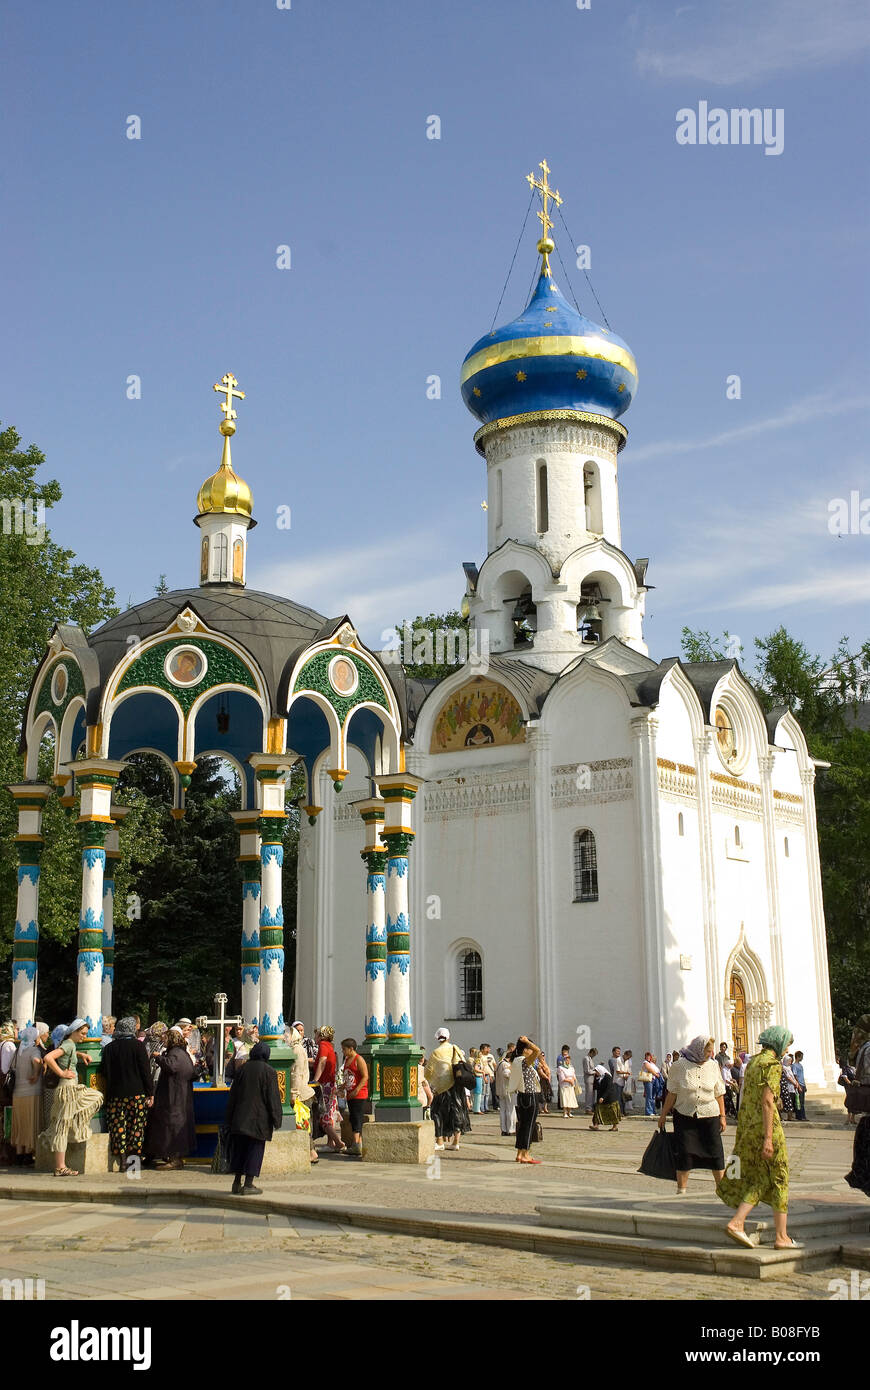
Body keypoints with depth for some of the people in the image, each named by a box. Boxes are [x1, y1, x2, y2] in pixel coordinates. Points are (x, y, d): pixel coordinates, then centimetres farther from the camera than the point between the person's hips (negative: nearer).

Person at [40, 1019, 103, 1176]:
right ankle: (60, 1168, -1)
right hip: (68, 1088, -11)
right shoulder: (68, 1044, -13)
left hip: (73, 1088, 11)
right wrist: (62, 1073, -18)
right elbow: (48, 1058, -28)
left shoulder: (72, 1045, 15)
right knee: (63, 1127, -6)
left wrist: (81, 1054, 21)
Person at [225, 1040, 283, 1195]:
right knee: (255, 1149, 3)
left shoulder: (244, 1068, 3)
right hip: (259, 1118, -4)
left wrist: (229, 1118, 15)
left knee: (239, 1148, 12)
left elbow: (233, 1094, 7)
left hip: (240, 1117, 4)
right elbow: (273, 1097, -9)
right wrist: (276, 1120, -2)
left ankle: (237, 1182, 15)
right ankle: (248, 1184, 1)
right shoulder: (269, 1072, -8)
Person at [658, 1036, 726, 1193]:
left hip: (709, 1116, 2)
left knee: (715, 1153, 2)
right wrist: (663, 1114, 3)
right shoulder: (680, 1065, -7)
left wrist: (722, 1116, 4)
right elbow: (672, 1093, 0)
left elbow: (719, 1094, 8)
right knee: (684, 1153, -2)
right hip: (685, 1116, -2)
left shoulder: (713, 1065, 2)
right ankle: (681, 1190, 10)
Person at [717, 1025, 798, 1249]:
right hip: (765, 1124, -8)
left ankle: (736, 1222, -2)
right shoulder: (772, 1064, -11)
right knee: (779, 1178, 2)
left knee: (760, 1180, 12)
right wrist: (768, 1138, -21)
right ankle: (781, 1237, 6)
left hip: (747, 1124, 8)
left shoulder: (753, 1061, 15)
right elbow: (767, 1101, -19)